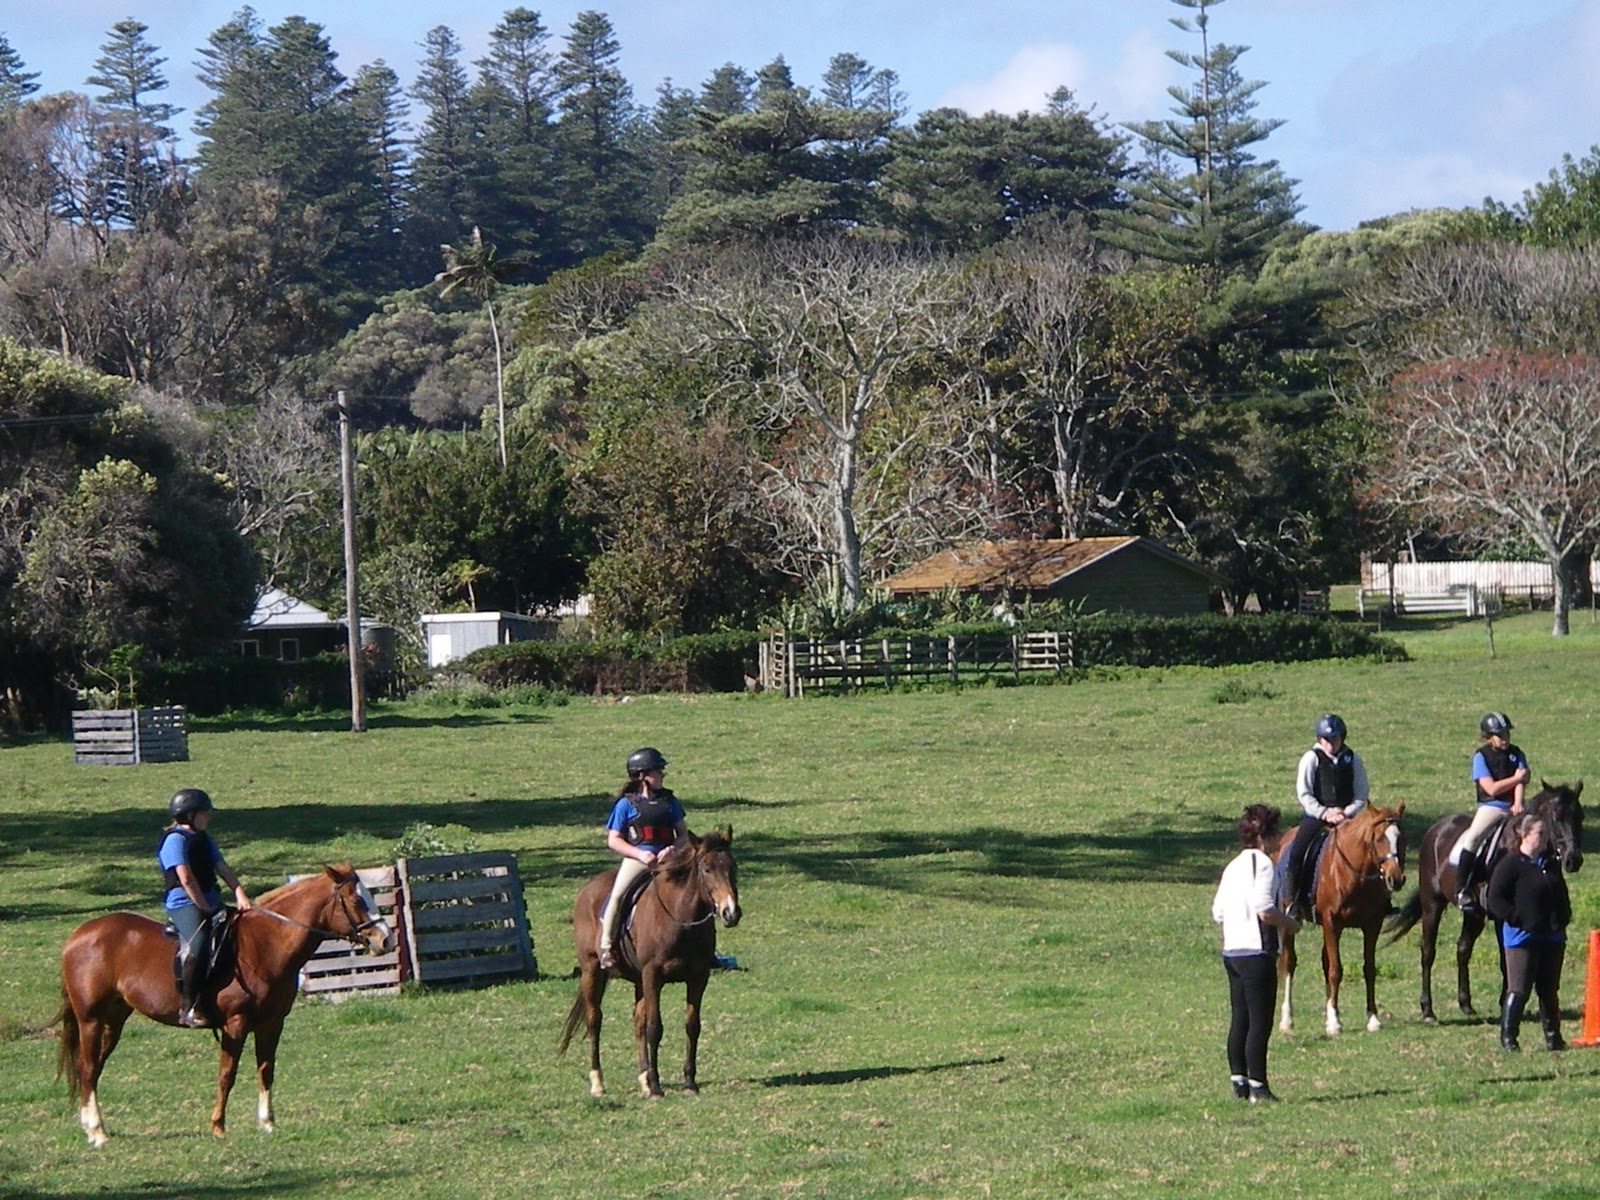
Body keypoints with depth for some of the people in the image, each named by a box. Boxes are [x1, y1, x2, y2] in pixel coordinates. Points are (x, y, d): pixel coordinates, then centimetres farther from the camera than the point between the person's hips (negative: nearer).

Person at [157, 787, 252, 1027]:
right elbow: (186, 879, -16)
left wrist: (240, 894, -3)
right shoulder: (176, 839, -8)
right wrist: (206, 909, -13)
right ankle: (188, 1007, -31)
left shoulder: (203, 839, 20)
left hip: (210, 901, 10)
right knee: (198, 945, -33)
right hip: (184, 903, -10)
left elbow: (223, 869, 13)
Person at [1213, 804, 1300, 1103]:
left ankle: (1238, 1079, 14)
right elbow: (1265, 910, -22)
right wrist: (1290, 923, -5)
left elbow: (1218, 912, 15)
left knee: (1240, 1019, 13)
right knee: (1260, 1022, -5)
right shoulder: (1262, 863, -12)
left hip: (1231, 951, 9)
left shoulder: (1233, 866, 15)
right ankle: (1257, 1087, -4)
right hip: (1257, 952, -9)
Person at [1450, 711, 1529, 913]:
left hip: (1513, 807, 4)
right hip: (1490, 807, -4)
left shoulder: (1516, 754, 10)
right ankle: (1462, 890, -24)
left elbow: (1521, 783, -1)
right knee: (1472, 838, -27)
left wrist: (1518, 804, -18)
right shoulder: (1481, 756, -1)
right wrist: (1516, 778, -5)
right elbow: (1491, 788, -9)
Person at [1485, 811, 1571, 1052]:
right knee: (1519, 990, -7)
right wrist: (1518, 919, -18)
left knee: (1549, 990, 12)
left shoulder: (1551, 864, 12)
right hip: (1522, 937, -7)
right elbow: (1495, 901, -14)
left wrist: (1563, 919, 9)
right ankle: (1507, 1038, 0)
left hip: (1552, 936, 7)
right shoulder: (1510, 865, -10)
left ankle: (1553, 1037, 18)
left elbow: (1562, 896, 24)